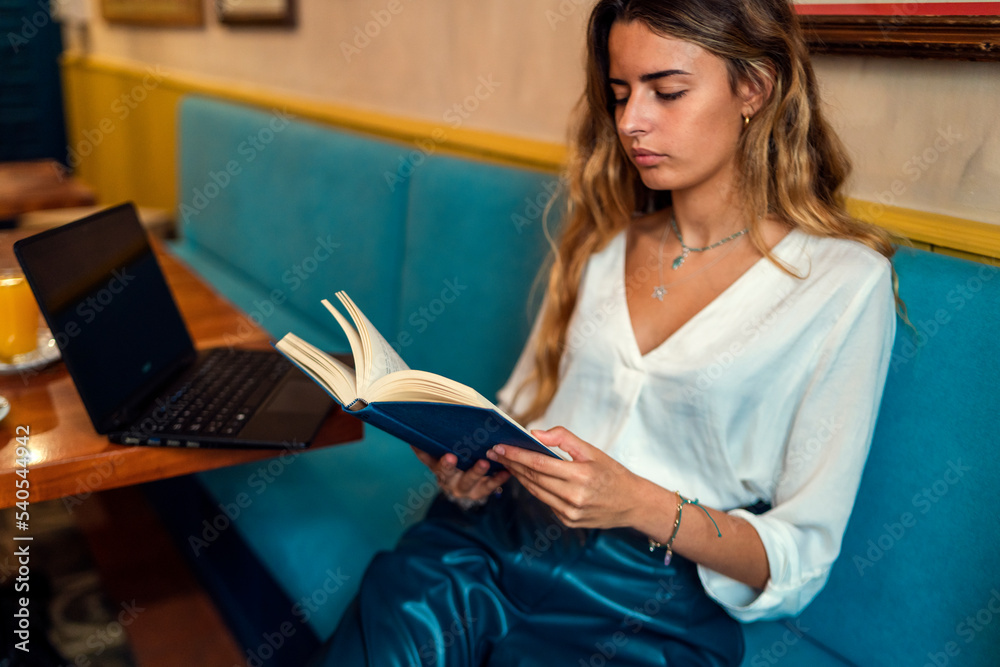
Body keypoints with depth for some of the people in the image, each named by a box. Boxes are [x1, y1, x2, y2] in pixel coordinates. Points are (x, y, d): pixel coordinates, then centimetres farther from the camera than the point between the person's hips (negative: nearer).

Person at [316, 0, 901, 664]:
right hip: (498, 529, 3)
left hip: (653, 591, -2)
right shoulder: (605, 239, 12)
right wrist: (473, 456, -4)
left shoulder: (845, 281, -5)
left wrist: (640, 504, -20)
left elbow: (802, 560, -4)